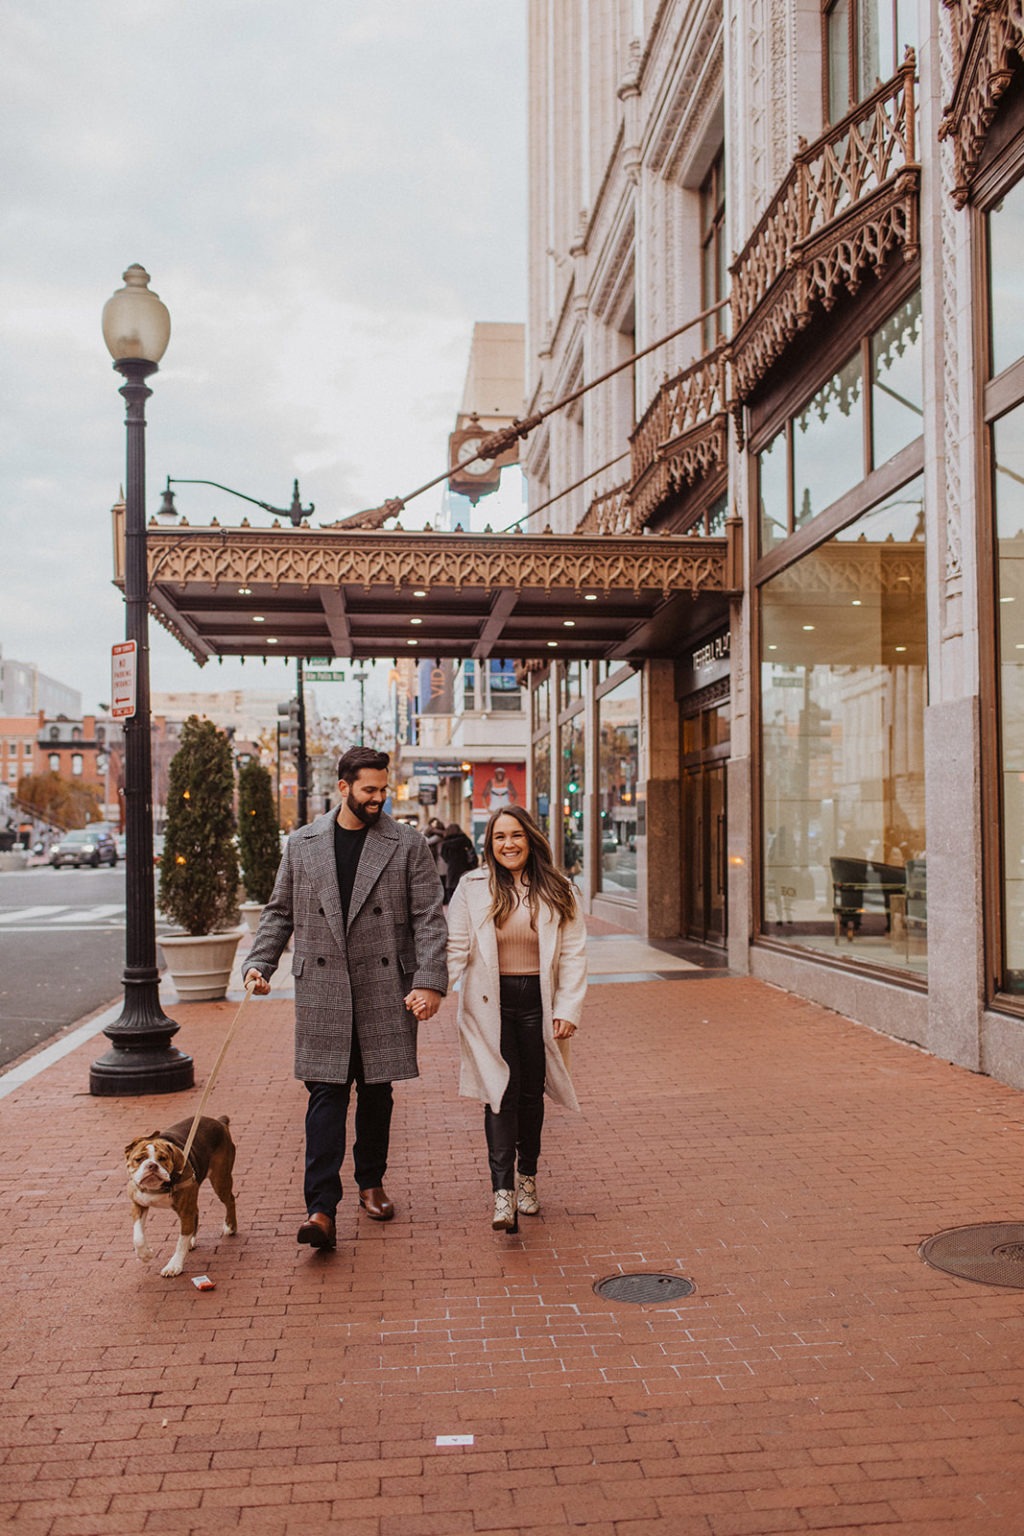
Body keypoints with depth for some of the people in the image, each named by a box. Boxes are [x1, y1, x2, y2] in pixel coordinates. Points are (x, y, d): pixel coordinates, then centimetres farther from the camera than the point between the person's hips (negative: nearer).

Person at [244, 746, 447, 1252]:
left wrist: (429, 982, -12)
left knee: (377, 1092, 11)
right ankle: (321, 1208, -7)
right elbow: (280, 911, 14)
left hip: (384, 989, 0)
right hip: (321, 990, 0)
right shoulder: (301, 844, 7)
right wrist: (260, 963, 0)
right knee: (325, 1093, -5)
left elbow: (429, 918, -3)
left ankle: (371, 1183, 30)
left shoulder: (407, 844, 1)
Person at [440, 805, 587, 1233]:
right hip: (490, 1002, -1)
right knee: (502, 1091, -9)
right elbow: (455, 948, -1)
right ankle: (502, 1191, -11)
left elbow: (573, 954, 2)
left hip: (538, 1001, 1)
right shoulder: (473, 888, 1)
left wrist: (568, 1010, -5)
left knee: (531, 1092, 10)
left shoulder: (558, 892, 3)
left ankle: (527, 1177, 28)